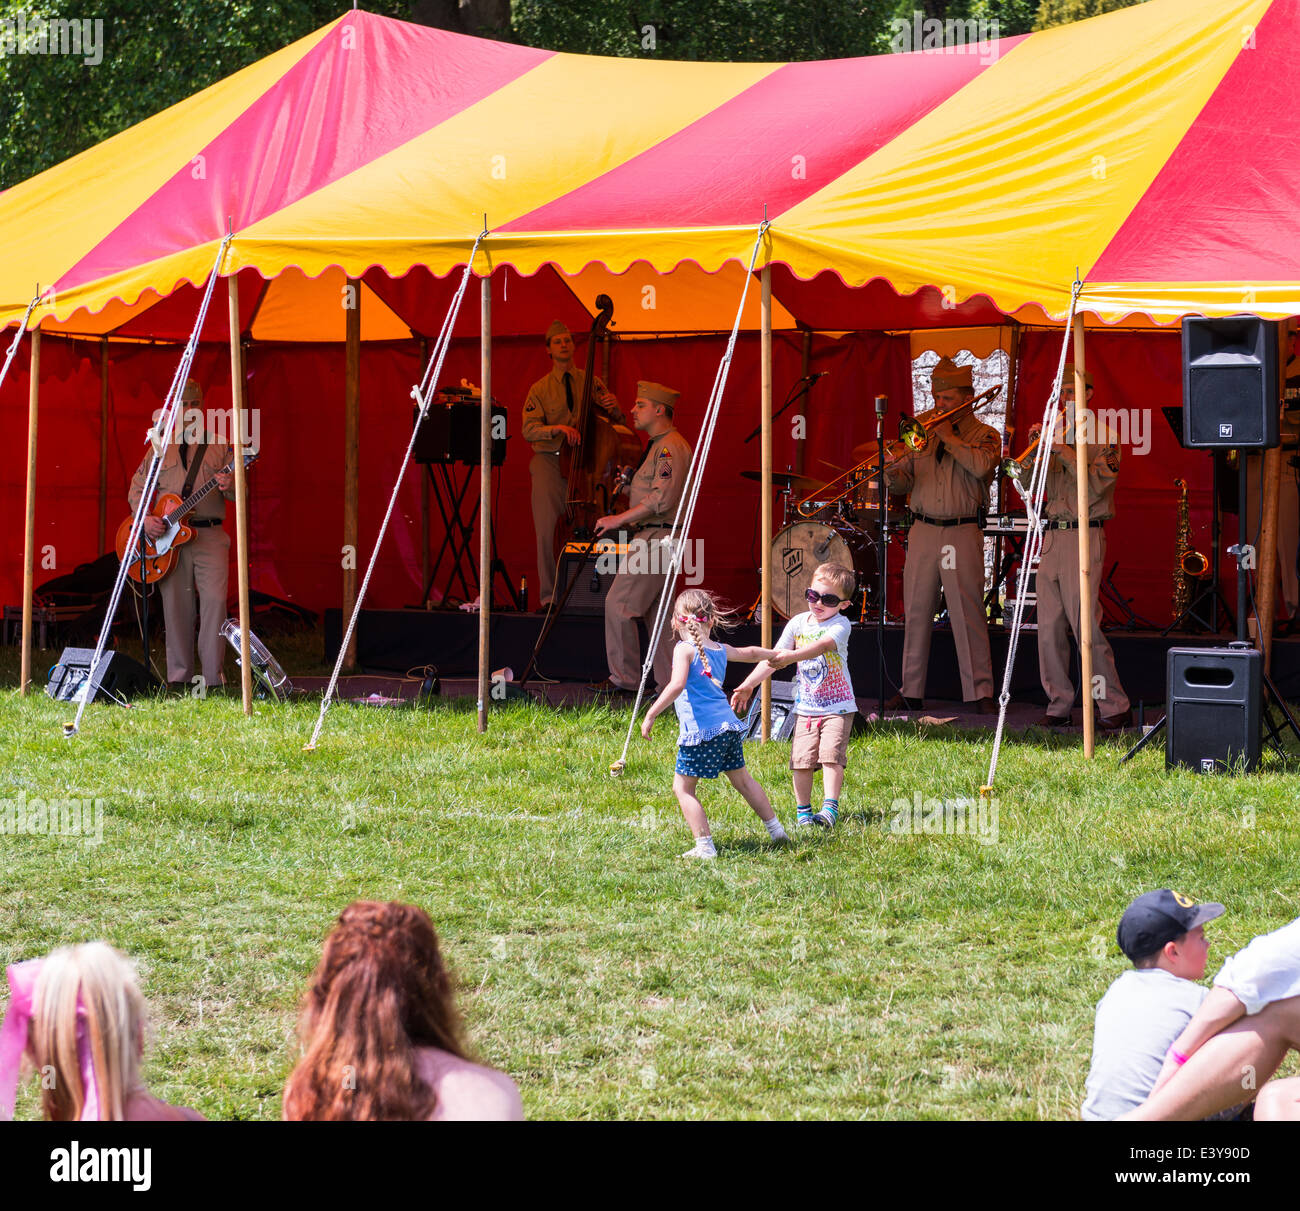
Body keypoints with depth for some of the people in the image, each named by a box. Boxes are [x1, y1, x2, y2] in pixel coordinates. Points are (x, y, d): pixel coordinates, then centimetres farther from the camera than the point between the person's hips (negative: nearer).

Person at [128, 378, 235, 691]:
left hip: (210, 534, -1)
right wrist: (145, 518, -4)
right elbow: (137, 488, 14)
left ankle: (213, 677, -13)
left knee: (215, 599, -14)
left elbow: (240, 493, 7)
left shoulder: (219, 447, 12)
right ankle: (179, 676, 7)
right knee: (175, 606, 0)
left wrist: (229, 486, -17)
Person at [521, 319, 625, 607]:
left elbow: (615, 423, 11)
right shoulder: (540, 389, 8)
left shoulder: (591, 383, 12)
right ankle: (549, 595, -1)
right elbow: (529, 429, -5)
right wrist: (556, 428, -24)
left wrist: (613, 409, -12)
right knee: (548, 530, -7)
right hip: (549, 462, -1)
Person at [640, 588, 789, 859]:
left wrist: (651, 715, -20)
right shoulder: (720, 649, 13)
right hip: (728, 725, 7)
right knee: (742, 779, 24)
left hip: (700, 731, -7)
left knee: (683, 787, 0)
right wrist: (775, 654, 54)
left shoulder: (684, 649, -8)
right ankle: (775, 829, 32)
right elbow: (749, 653, 33)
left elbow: (677, 685, -22)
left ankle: (705, 845, -7)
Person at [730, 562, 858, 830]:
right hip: (806, 707, 4)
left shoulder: (840, 624, -11)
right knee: (801, 759, -3)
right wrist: (748, 685, 0)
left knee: (831, 755, -17)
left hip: (837, 707, -4)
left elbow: (822, 645, -31)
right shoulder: (798, 623, 4)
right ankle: (803, 810, 9)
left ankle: (830, 808, -18)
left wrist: (791, 656, -46)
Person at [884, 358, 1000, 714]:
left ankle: (981, 692, -5)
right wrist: (892, 475, -10)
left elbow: (981, 465, -17)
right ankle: (911, 691, 8)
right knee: (916, 613, 3)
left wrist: (949, 437, -10)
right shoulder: (925, 434, 16)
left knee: (968, 614, -7)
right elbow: (902, 480, 13)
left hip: (962, 534, -4)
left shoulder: (984, 435, 5)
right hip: (922, 531, 4)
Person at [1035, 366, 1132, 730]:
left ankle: (1115, 707, -8)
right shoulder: (1054, 436, 18)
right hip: (1052, 535, 6)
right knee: (1049, 627, 3)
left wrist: (1064, 451, -18)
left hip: (1084, 536, -6)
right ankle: (1059, 706, 10)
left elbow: (1096, 487, -13)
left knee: (1086, 625, -12)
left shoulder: (1102, 439, 0)